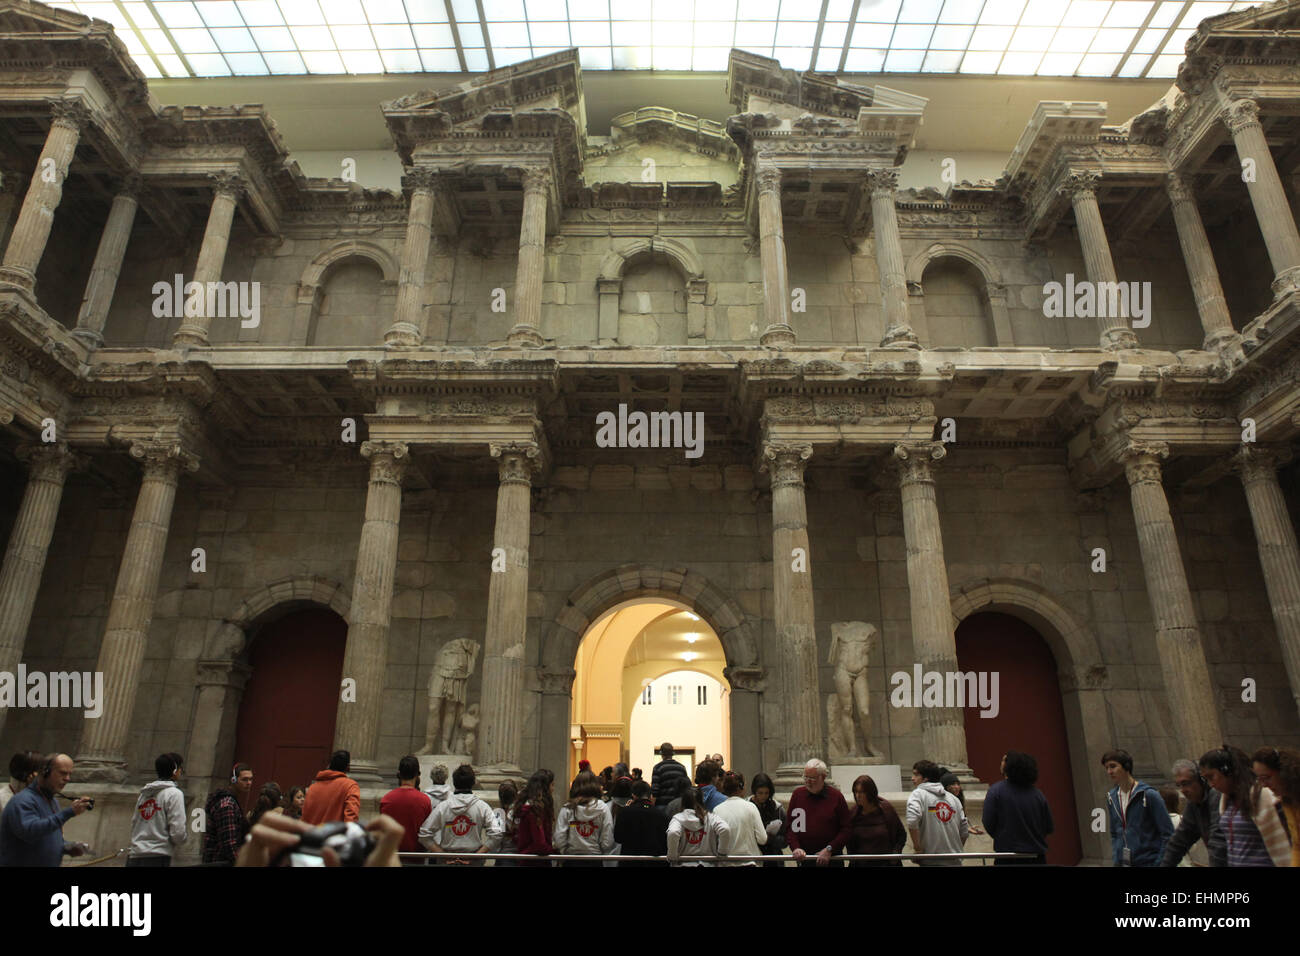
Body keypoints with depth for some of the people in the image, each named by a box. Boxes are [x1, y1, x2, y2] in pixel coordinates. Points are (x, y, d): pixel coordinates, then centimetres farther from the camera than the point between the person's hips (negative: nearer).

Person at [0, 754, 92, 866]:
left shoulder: (53, 800, 10)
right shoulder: (22, 801, -17)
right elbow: (30, 832, -33)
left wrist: (68, 848, -1)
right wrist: (68, 812, -37)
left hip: (50, 863, 8)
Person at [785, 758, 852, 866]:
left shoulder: (836, 796, -3)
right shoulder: (797, 794, 4)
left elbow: (847, 829, -4)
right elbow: (789, 826, 6)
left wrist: (829, 849, -12)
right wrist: (795, 847, -9)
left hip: (831, 858, -2)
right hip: (803, 858, 2)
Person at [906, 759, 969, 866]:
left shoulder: (918, 794, -6)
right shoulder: (953, 798, 12)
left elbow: (912, 821, -23)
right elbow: (964, 832, 12)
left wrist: (917, 847, -12)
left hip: (931, 861, -5)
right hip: (955, 861, 5)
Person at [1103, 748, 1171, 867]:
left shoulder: (1149, 795, -11)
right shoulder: (1111, 798, 6)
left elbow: (1167, 834, -8)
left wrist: (1160, 862, -10)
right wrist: (1115, 859, 8)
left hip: (1148, 862, -5)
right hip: (1122, 863, 5)